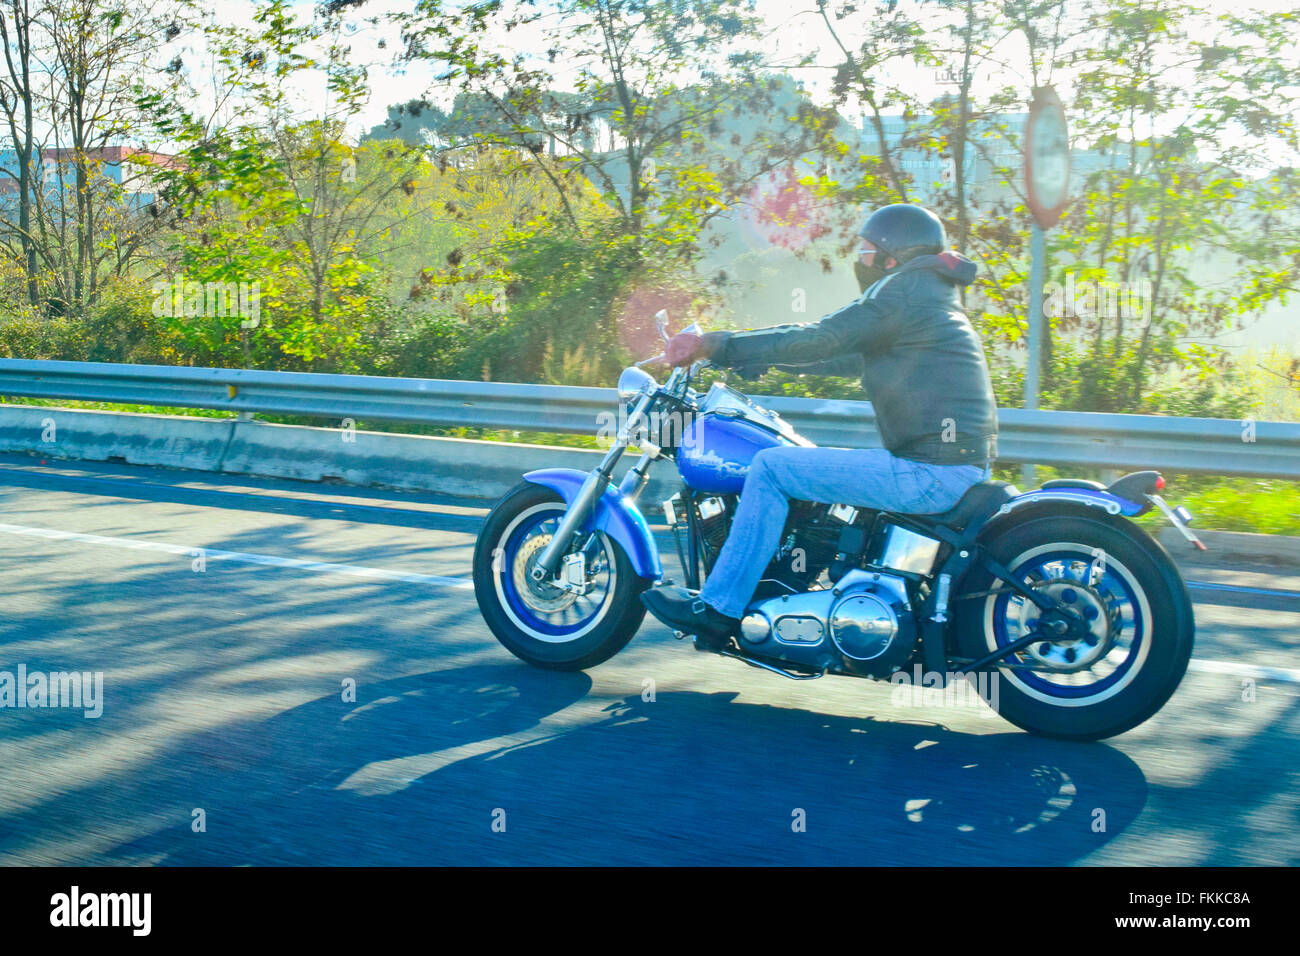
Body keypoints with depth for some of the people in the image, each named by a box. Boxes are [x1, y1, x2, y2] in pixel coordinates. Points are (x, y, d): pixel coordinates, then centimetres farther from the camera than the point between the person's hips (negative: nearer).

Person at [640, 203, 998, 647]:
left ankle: (717, 609, -7)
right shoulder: (934, 298, 23)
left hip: (931, 472, -11)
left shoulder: (904, 290, -8)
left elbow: (820, 340, -16)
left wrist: (715, 345, -13)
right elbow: (838, 353, 25)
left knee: (771, 467, -9)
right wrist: (735, 348, 22)